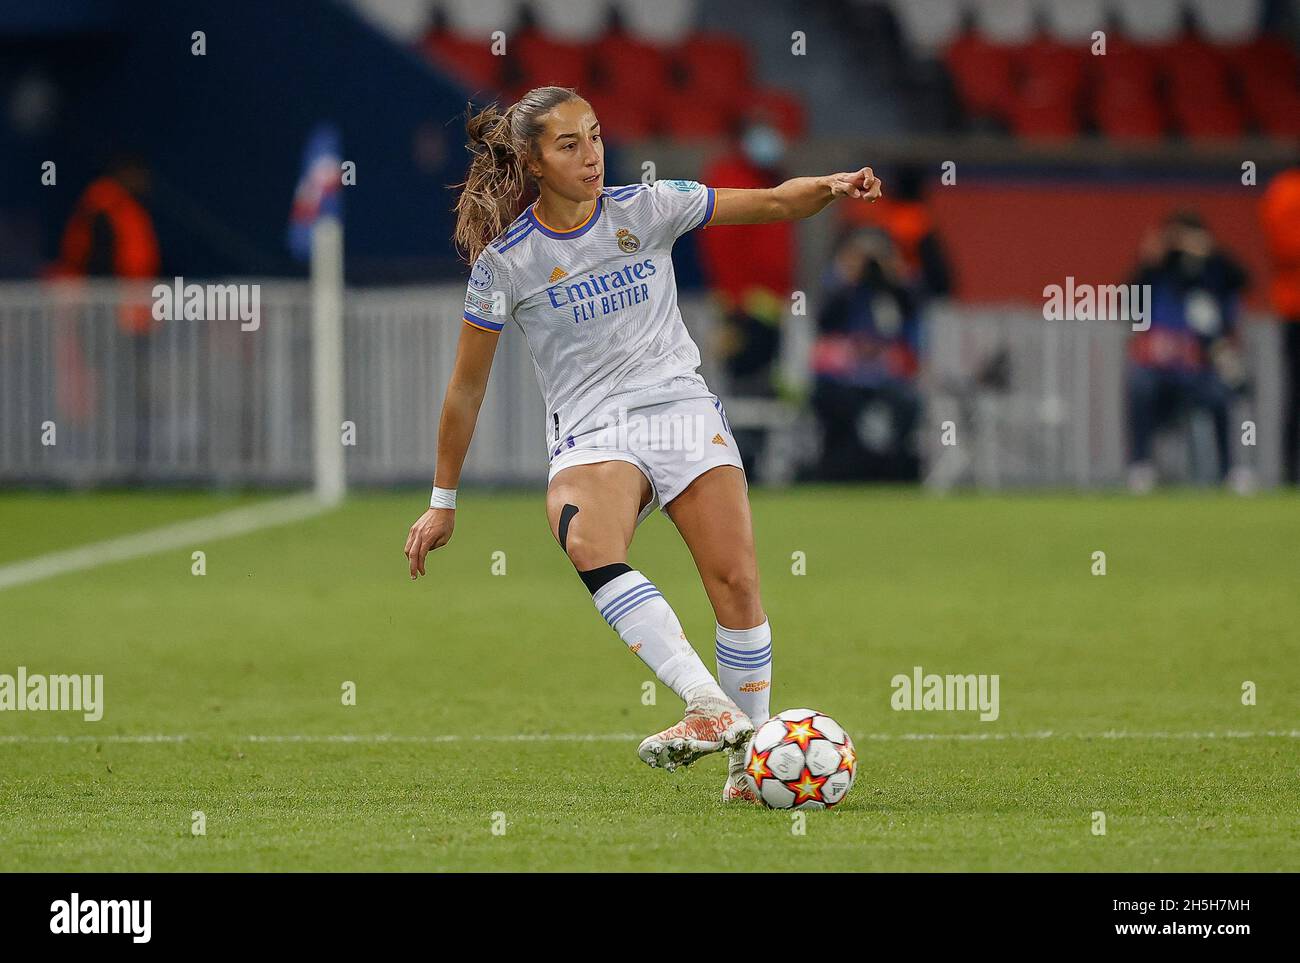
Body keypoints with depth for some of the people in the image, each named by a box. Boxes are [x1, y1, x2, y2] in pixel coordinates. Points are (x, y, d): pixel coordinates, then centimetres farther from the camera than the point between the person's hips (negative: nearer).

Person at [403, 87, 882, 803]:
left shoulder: (646, 208, 3)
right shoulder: (505, 261, -1)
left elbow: (771, 205, 4)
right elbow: (466, 388, 7)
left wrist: (829, 187, -18)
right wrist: (443, 503, 9)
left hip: (684, 411, 2)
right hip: (591, 432, -2)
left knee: (737, 581, -13)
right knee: (585, 541, -35)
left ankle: (751, 757, 3)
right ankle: (710, 708, -43)